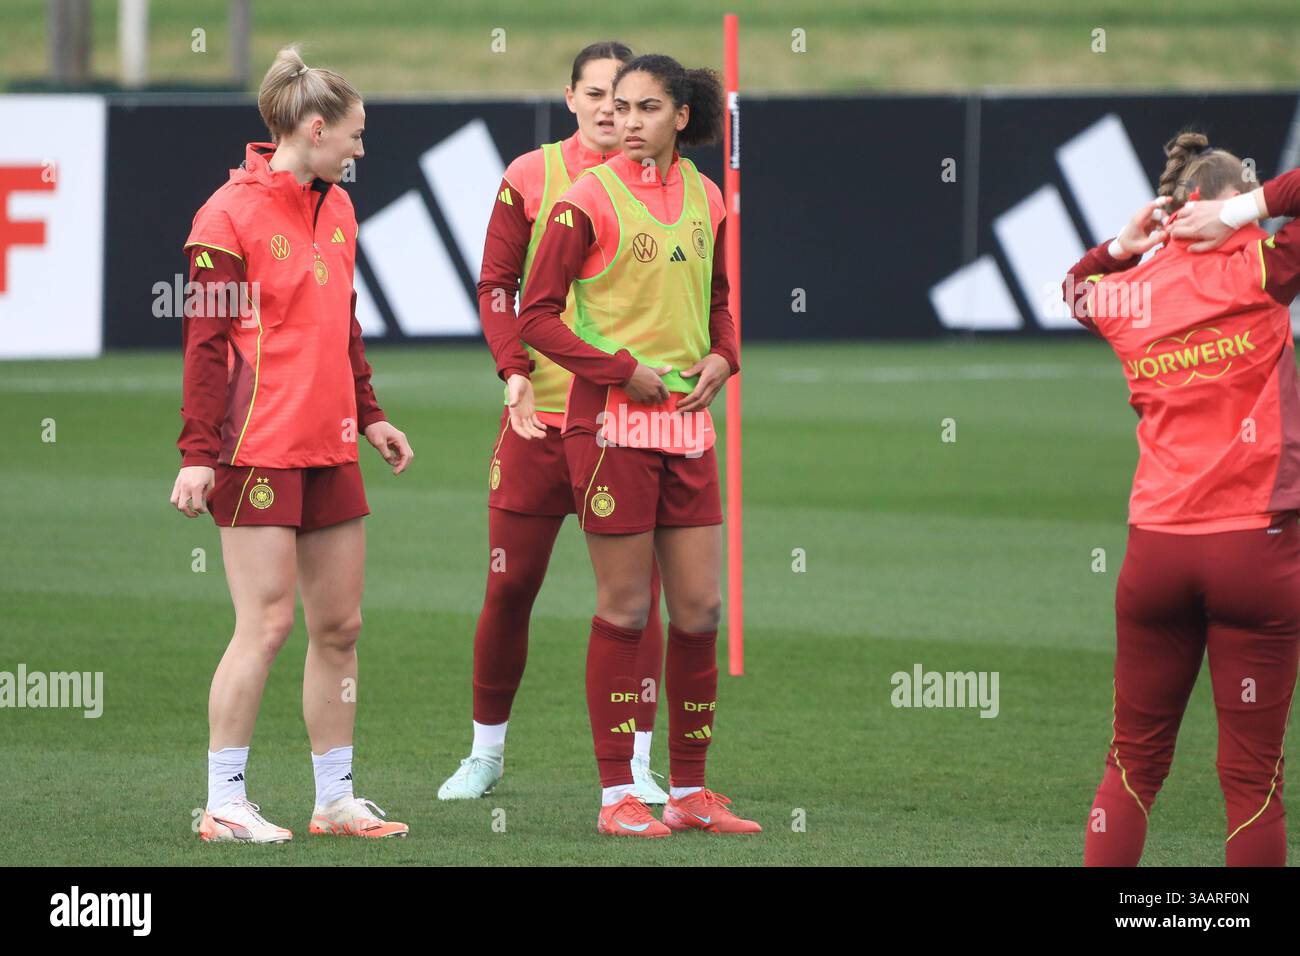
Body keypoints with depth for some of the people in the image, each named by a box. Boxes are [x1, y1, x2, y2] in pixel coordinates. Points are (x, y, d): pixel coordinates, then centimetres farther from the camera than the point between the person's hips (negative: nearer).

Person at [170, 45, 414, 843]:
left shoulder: (337, 208, 13)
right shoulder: (231, 214, -10)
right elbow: (206, 342, -11)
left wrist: (368, 416, 21)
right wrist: (199, 454, -14)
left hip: (329, 448, 8)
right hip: (259, 448, -8)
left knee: (340, 625, 7)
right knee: (267, 623, -8)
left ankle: (336, 799, 15)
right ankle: (224, 804, 1)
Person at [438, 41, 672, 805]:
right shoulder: (531, 177, 2)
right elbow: (498, 285, 2)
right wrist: (515, 370, -12)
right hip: (540, 417, 0)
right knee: (510, 588, 4)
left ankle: (636, 765, 4)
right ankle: (487, 750, 21)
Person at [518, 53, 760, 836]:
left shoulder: (705, 199, 9)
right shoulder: (589, 200, -7)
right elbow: (537, 316, -7)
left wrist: (721, 357, 2)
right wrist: (624, 371, -15)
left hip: (687, 421, 5)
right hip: (613, 421, -5)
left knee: (701, 607, 5)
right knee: (625, 607, -3)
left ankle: (691, 791, 14)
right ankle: (618, 795, 3)